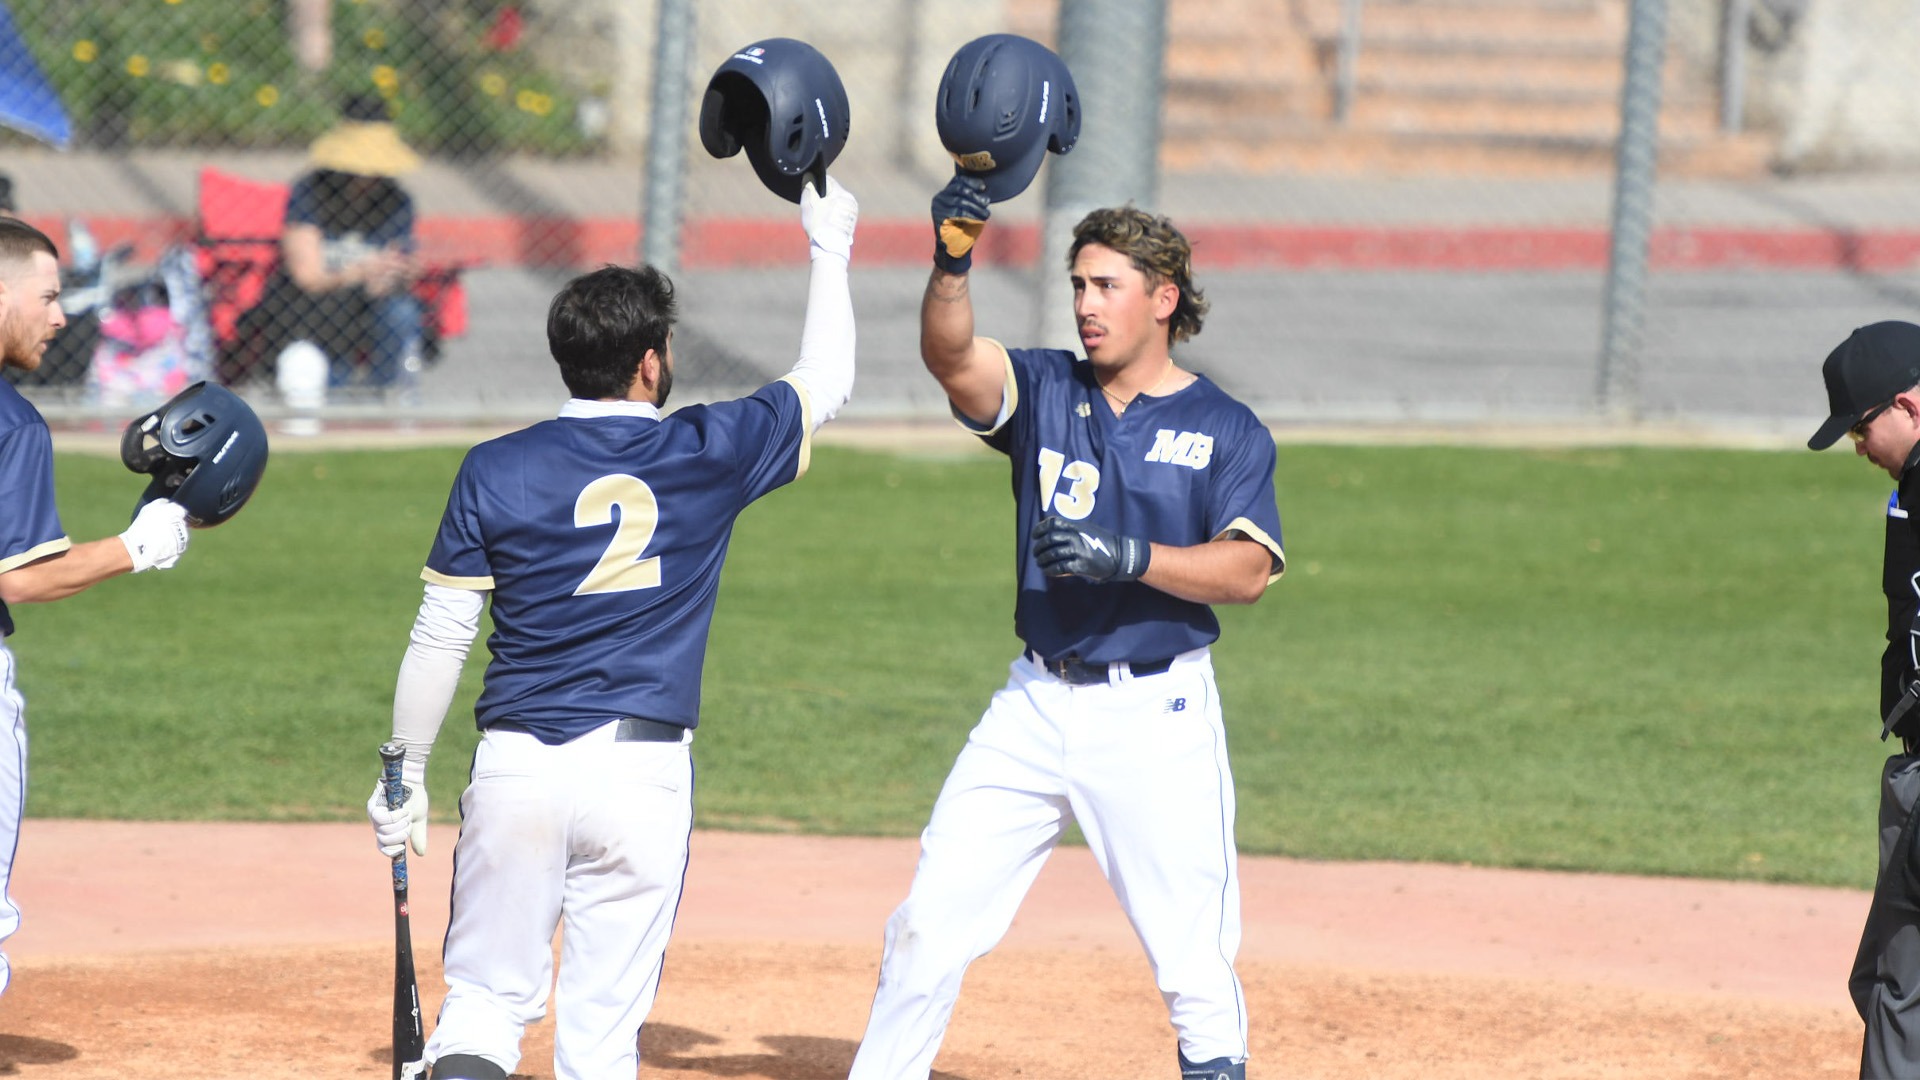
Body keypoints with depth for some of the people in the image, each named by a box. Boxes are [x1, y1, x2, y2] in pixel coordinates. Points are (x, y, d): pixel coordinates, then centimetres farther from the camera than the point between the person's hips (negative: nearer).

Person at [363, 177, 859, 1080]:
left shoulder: (495, 471, 0)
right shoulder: (708, 454, 0)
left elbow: (439, 639, 2)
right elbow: (825, 386, 17)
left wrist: (405, 774, 13)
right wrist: (829, 246, 30)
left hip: (516, 767, 0)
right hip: (643, 769, 0)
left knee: (487, 996, 7)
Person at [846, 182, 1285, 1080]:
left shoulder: (1226, 430, 0)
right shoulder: (1044, 391, 6)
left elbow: (1247, 570, -12)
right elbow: (950, 356, -14)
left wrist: (1131, 557, -26)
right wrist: (951, 260, -33)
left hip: (1157, 713, -3)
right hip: (1036, 704, 3)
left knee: (1194, 963, -2)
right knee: (928, 926, 2)